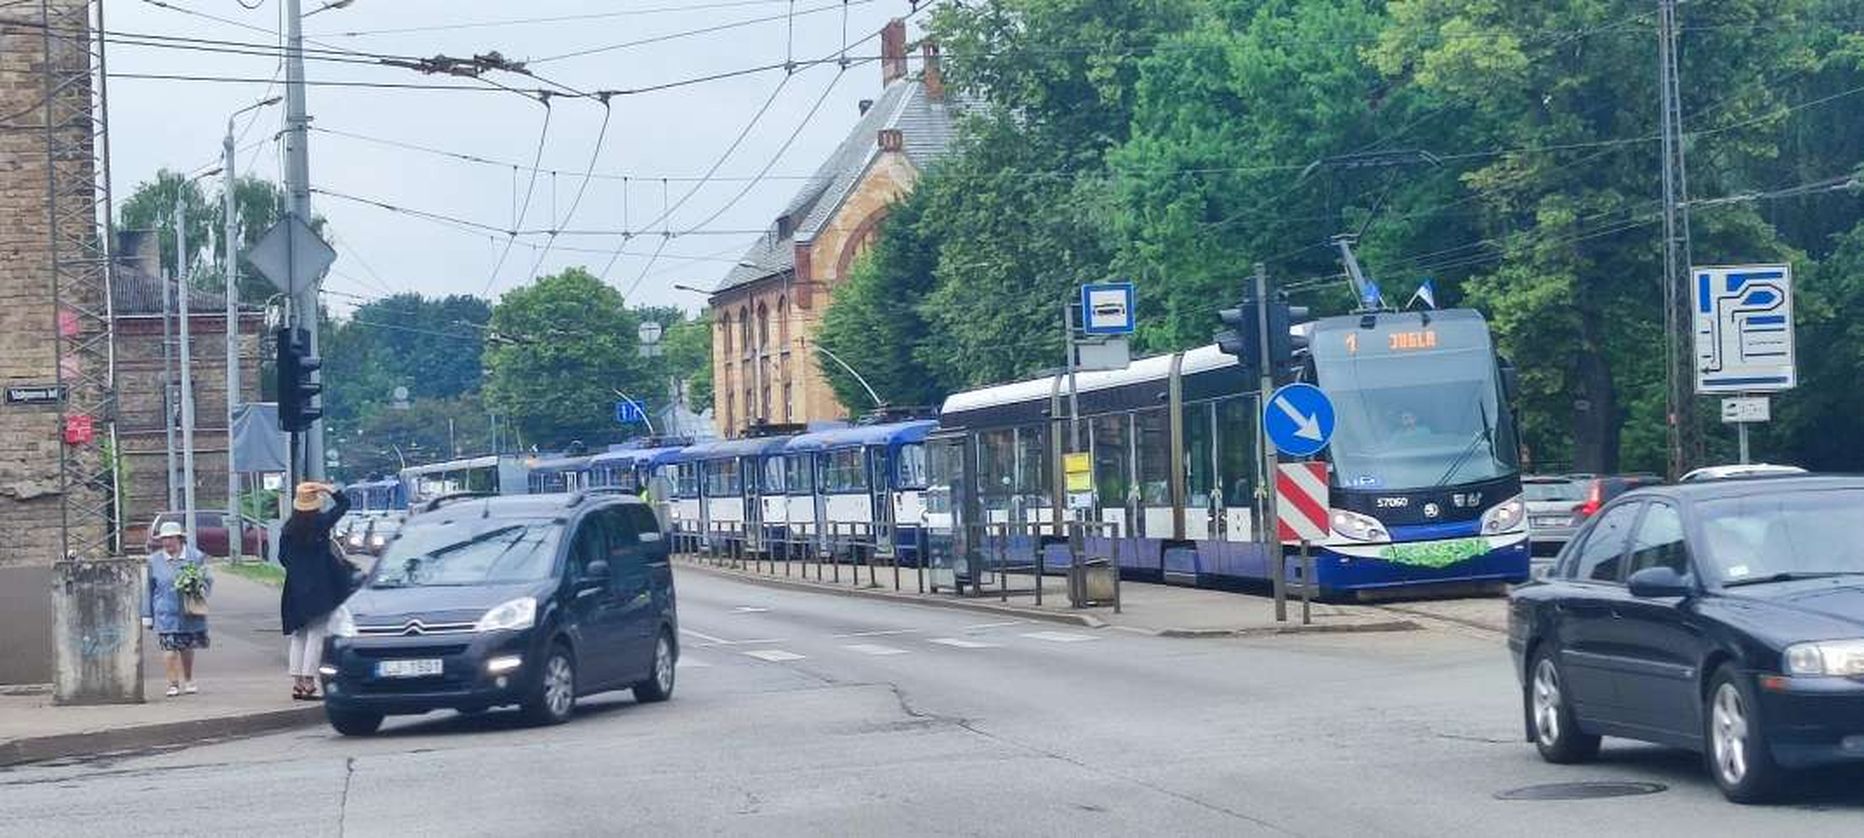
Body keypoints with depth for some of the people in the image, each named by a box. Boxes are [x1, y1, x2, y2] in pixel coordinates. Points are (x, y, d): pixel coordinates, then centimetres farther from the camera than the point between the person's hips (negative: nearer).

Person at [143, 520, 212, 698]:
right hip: (166, 614, -1)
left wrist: (202, 590, -14)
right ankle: (173, 683, -1)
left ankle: (188, 681, 27)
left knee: (187, 647, 11)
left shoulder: (195, 557, 3)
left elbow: (208, 580, 9)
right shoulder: (154, 560, 5)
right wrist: (147, 615, 5)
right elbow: (148, 590, 8)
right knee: (169, 648, -9)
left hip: (190, 612, 1)